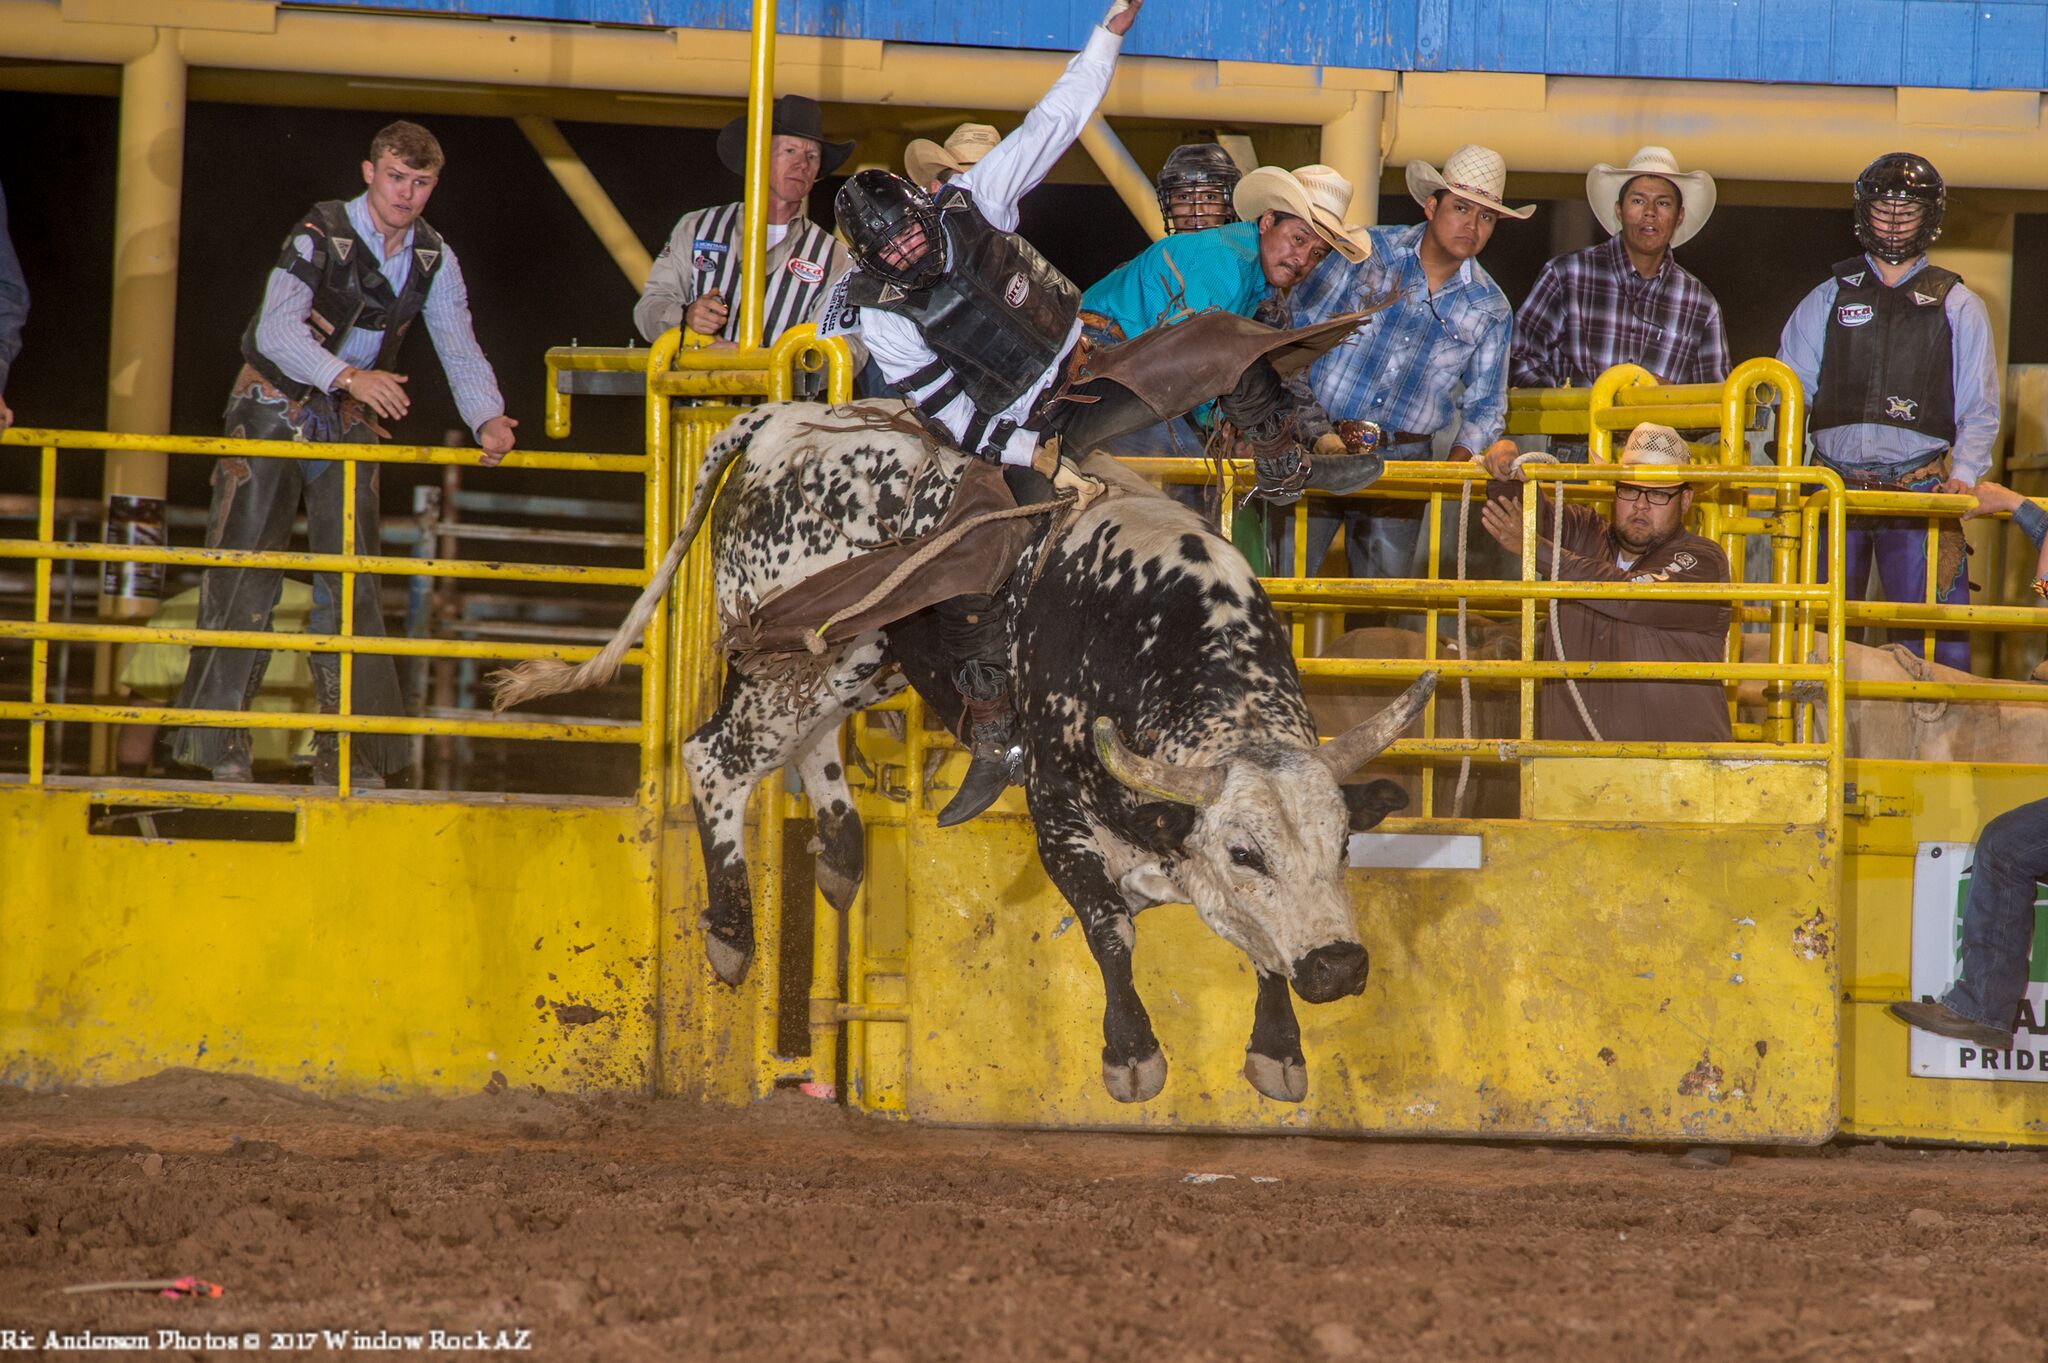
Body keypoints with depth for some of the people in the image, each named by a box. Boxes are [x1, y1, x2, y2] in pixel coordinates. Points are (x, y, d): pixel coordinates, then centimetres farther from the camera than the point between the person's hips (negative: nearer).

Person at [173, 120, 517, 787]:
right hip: (274, 406, -5)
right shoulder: (319, 234, -18)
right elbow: (277, 331, -30)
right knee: (244, 574, -6)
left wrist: (488, 418, -24)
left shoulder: (434, 258, -1)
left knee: (351, 581, 2)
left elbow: (460, 349, -4)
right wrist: (350, 376, -45)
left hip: (350, 419, 5)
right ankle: (220, 741, -1)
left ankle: (346, 750, 5)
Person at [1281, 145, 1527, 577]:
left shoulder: (1490, 310, 7)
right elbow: (1296, 327, 2)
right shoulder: (1366, 251, 1)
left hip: (1402, 459, 2)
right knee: (1284, 575, -9)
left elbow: (1484, 407, 13)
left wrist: (1459, 460, -7)